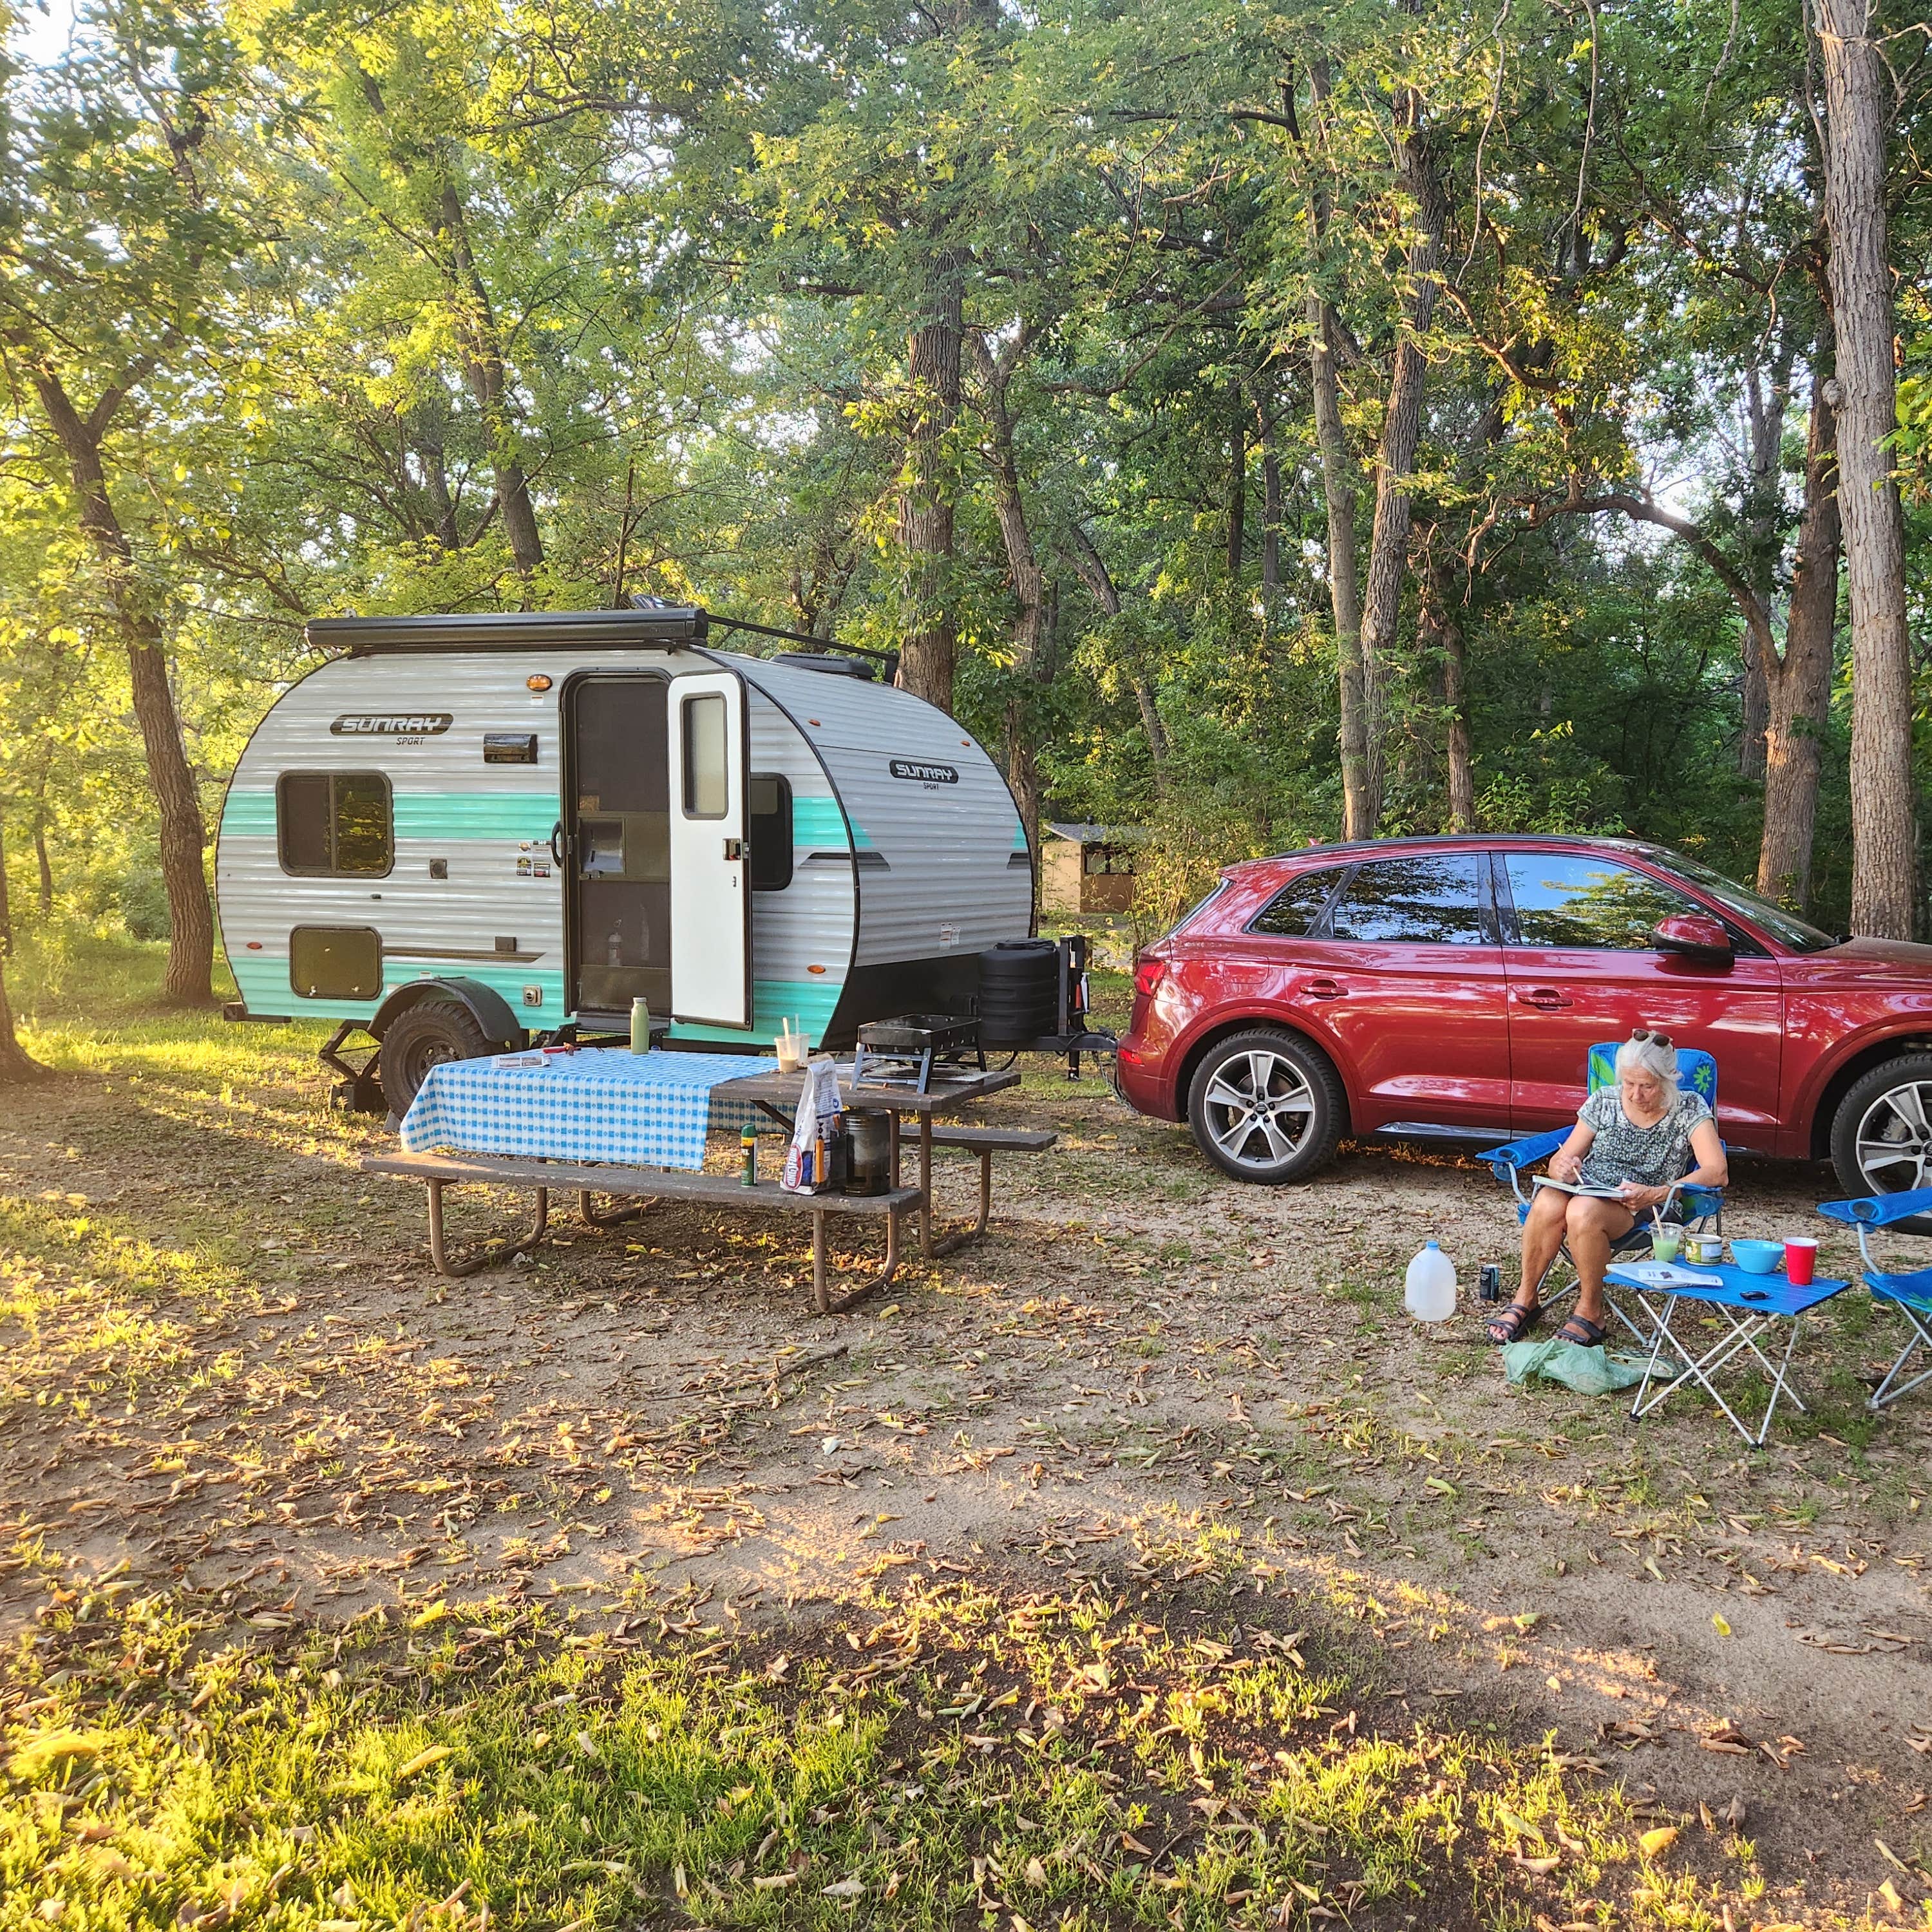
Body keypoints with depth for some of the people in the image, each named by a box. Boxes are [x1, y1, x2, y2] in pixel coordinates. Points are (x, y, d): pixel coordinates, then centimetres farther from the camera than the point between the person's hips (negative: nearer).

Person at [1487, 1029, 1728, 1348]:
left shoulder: (1688, 1110, -2)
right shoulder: (1604, 1102, 5)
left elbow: (1717, 1172, -15)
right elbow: (1559, 1162, 8)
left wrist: (1655, 1194, -27)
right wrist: (1563, 1169, -19)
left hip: (1642, 1208, -3)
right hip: (1586, 1188, 3)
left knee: (1583, 1211, -37)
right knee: (1548, 1204, -34)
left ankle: (1590, 1313, -18)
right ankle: (1525, 1301, -15)